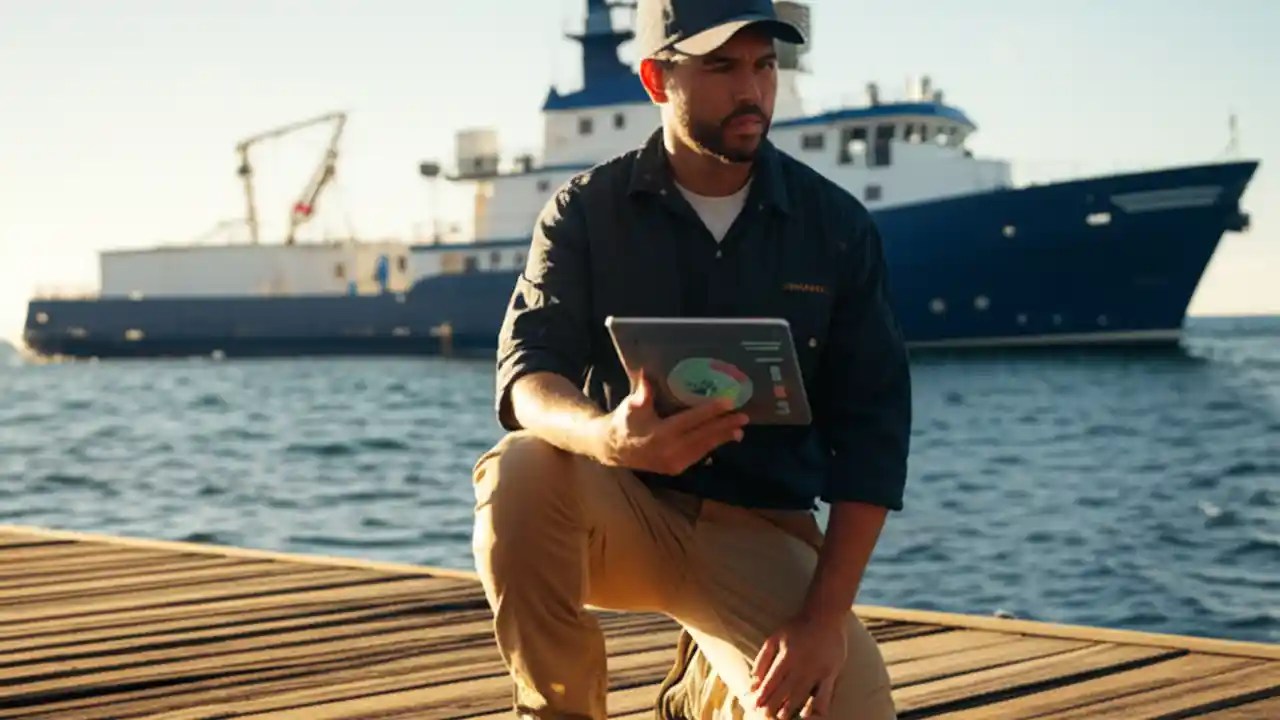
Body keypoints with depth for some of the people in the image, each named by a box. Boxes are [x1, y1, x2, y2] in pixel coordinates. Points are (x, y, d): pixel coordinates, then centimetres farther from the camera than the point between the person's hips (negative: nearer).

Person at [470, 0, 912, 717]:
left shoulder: (837, 225, -1)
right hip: (619, 511, -1)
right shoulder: (586, 210, -2)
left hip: (759, 530, 1)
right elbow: (527, 374, -16)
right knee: (520, 472, -34)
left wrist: (826, 613, -16)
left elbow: (871, 429, -4)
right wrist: (606, 437, -41)